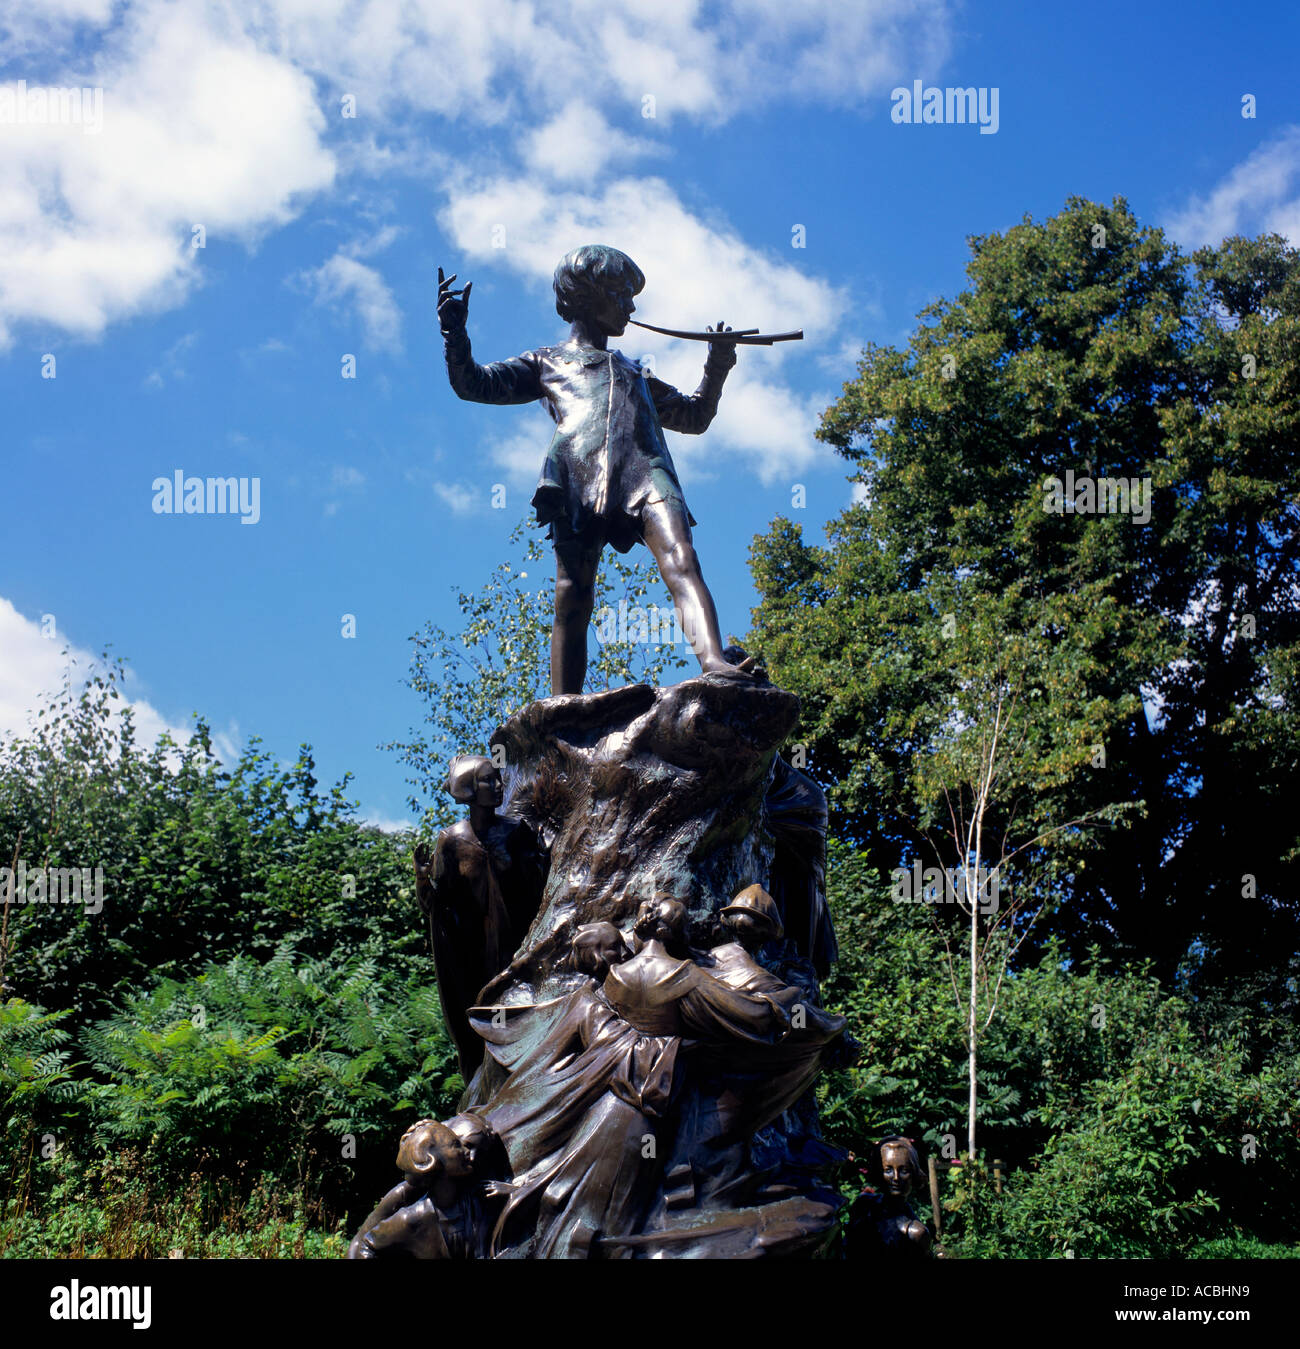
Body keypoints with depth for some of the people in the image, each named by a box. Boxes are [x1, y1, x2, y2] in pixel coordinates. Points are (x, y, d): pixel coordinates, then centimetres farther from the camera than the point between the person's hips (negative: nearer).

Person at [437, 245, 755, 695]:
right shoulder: (547, 362, 31)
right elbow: (473, 384, 22)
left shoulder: (633, 373, 42)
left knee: (682, 561, -25)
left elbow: (694, 416, 47)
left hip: (644, 469, 3)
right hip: (580, 476, -2)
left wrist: (718, 366, 32)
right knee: (572, 602, -11)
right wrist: (455, 331, 6)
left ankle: (715, 664, -46)